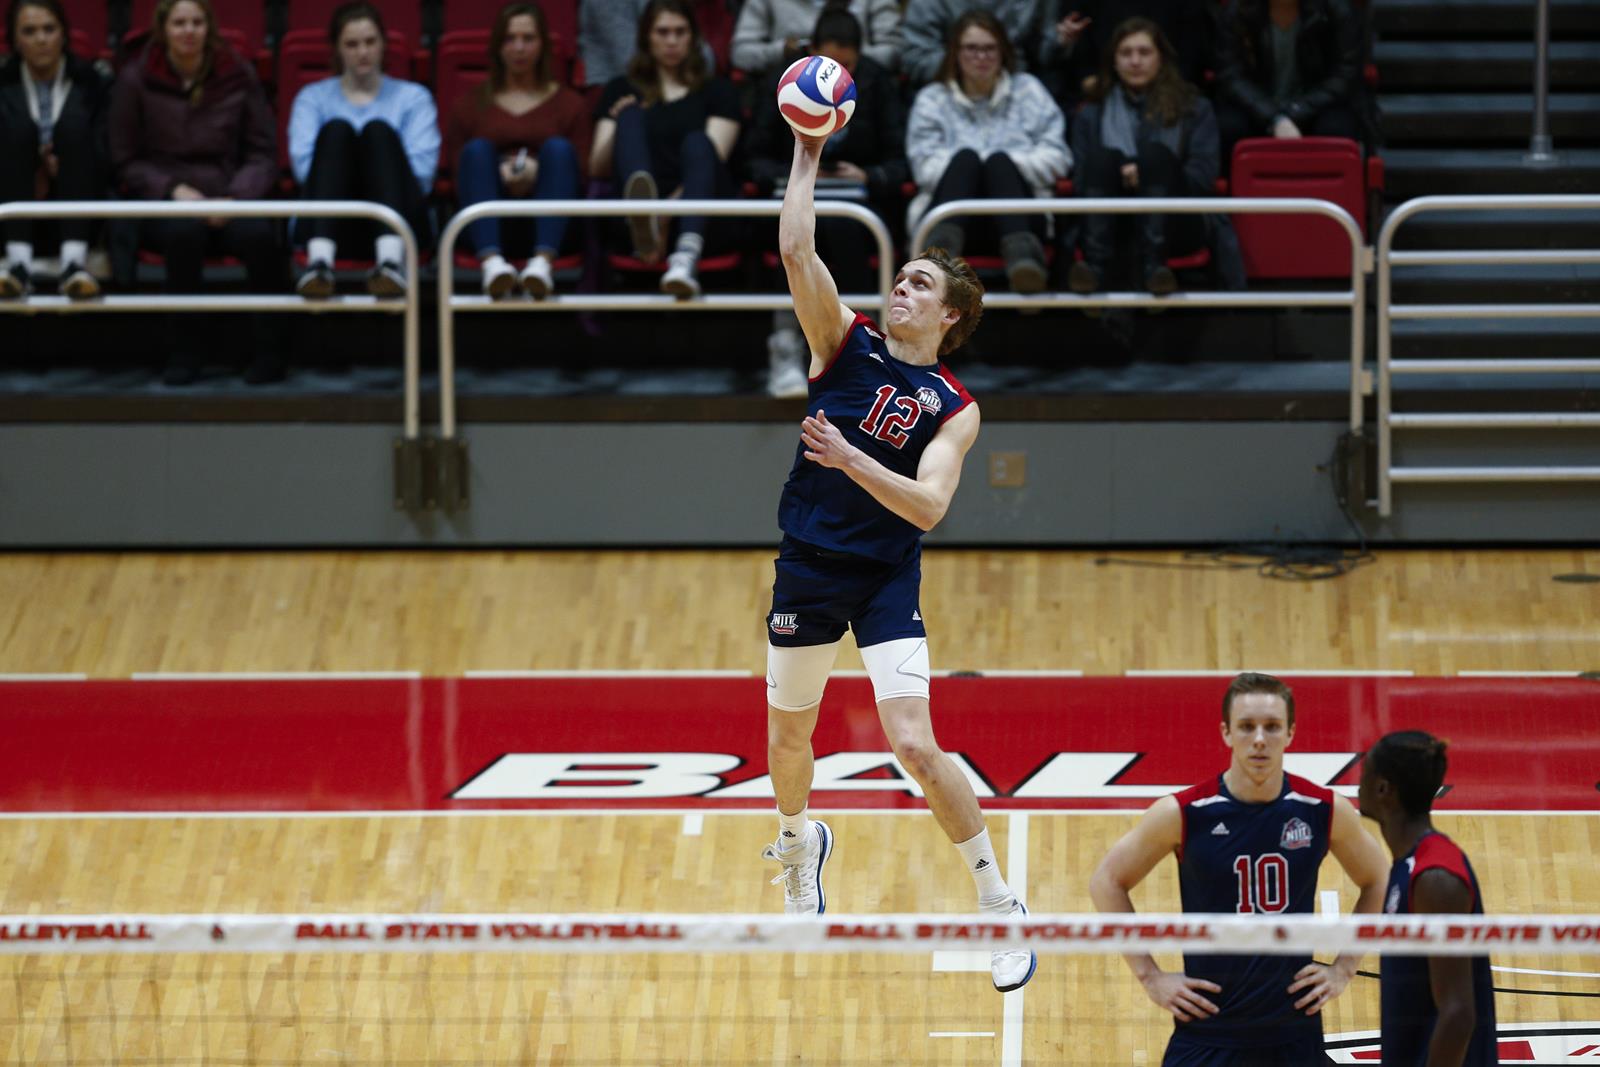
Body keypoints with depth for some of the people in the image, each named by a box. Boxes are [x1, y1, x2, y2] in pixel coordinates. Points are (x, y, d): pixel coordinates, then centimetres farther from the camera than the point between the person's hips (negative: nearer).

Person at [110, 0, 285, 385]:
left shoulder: (238, 76, 6)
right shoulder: (136, 79, 3)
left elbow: (263, 154, 8)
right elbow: (126, 161, 5)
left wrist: (236, 197, -11)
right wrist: (174, 189, -11)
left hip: (229, 199, 1)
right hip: (162, 204, -1)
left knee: (259, 234, -34)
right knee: (185, 230, -38)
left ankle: (269, 350, -19)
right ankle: (181, 351, -24)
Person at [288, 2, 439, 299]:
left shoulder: (413, 97, 19)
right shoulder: (313, 98, 20)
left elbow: (422, 166, 2)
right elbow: (304, 162, 2)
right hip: (330, 220, 0)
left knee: (378, 130, -28)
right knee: (336, 130, -28)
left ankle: (392, 260, -55)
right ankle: (319, 260, -55)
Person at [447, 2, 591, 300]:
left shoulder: (569, 105, 18)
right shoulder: (470, 107, 19)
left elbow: (584, 175, 9)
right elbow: (458, 178, 14)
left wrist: (538, 174, -11)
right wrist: (497, 176, -8)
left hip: (549, 224, 0)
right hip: (490, 224, 0)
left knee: (558, 148, -27)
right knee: (477, 149, -27)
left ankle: (543, 261, -51)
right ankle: (491, 261, -52)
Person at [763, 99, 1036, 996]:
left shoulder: (954, 408, -4)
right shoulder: (847, 344, 2)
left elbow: (929, 503, -17)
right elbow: (797, 249, -9)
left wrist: (850, 459, -28)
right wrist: (810, 155, -13)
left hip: (887, 579, -3)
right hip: (808, 567, 3)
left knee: (916, 745, -16)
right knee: (787, 737, 16)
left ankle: (1002, 904, -4)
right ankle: (800, 841, 49)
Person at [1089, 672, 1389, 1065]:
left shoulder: (1324, 811, -4)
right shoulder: (1183, 814, -9)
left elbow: (1376, 883, 14)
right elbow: (1107, 881, 2)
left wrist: (1343, 969, 7)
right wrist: (1150, 976, -1)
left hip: (1295, 1033, 2)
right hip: (1208, 1029, -2)